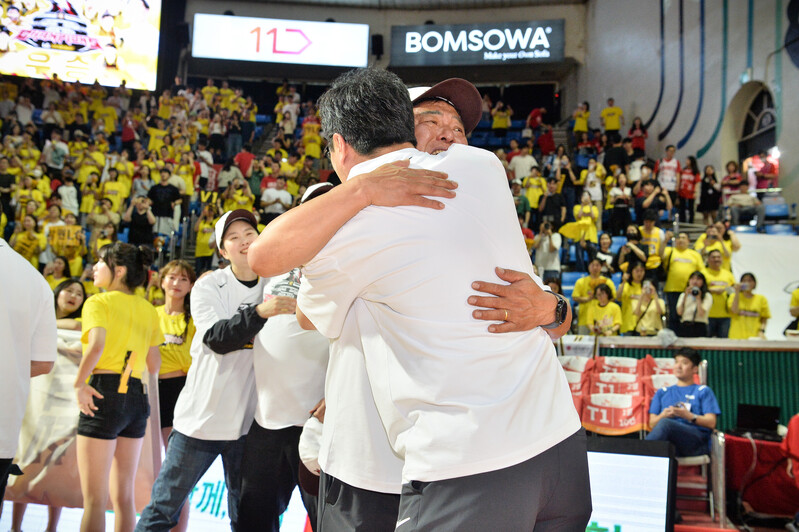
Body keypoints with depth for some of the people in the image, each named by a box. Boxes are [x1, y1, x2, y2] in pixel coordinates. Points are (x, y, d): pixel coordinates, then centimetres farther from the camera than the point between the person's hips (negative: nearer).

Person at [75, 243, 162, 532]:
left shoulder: (98, 303, -5)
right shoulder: (148, 309, 12)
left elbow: (97, 345, -24)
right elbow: (154, 365, 11)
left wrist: (79, 383, -15)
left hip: (104, 394, -6)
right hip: (137, 397, 6)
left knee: (94, 498, 0)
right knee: (123, 496, 14)